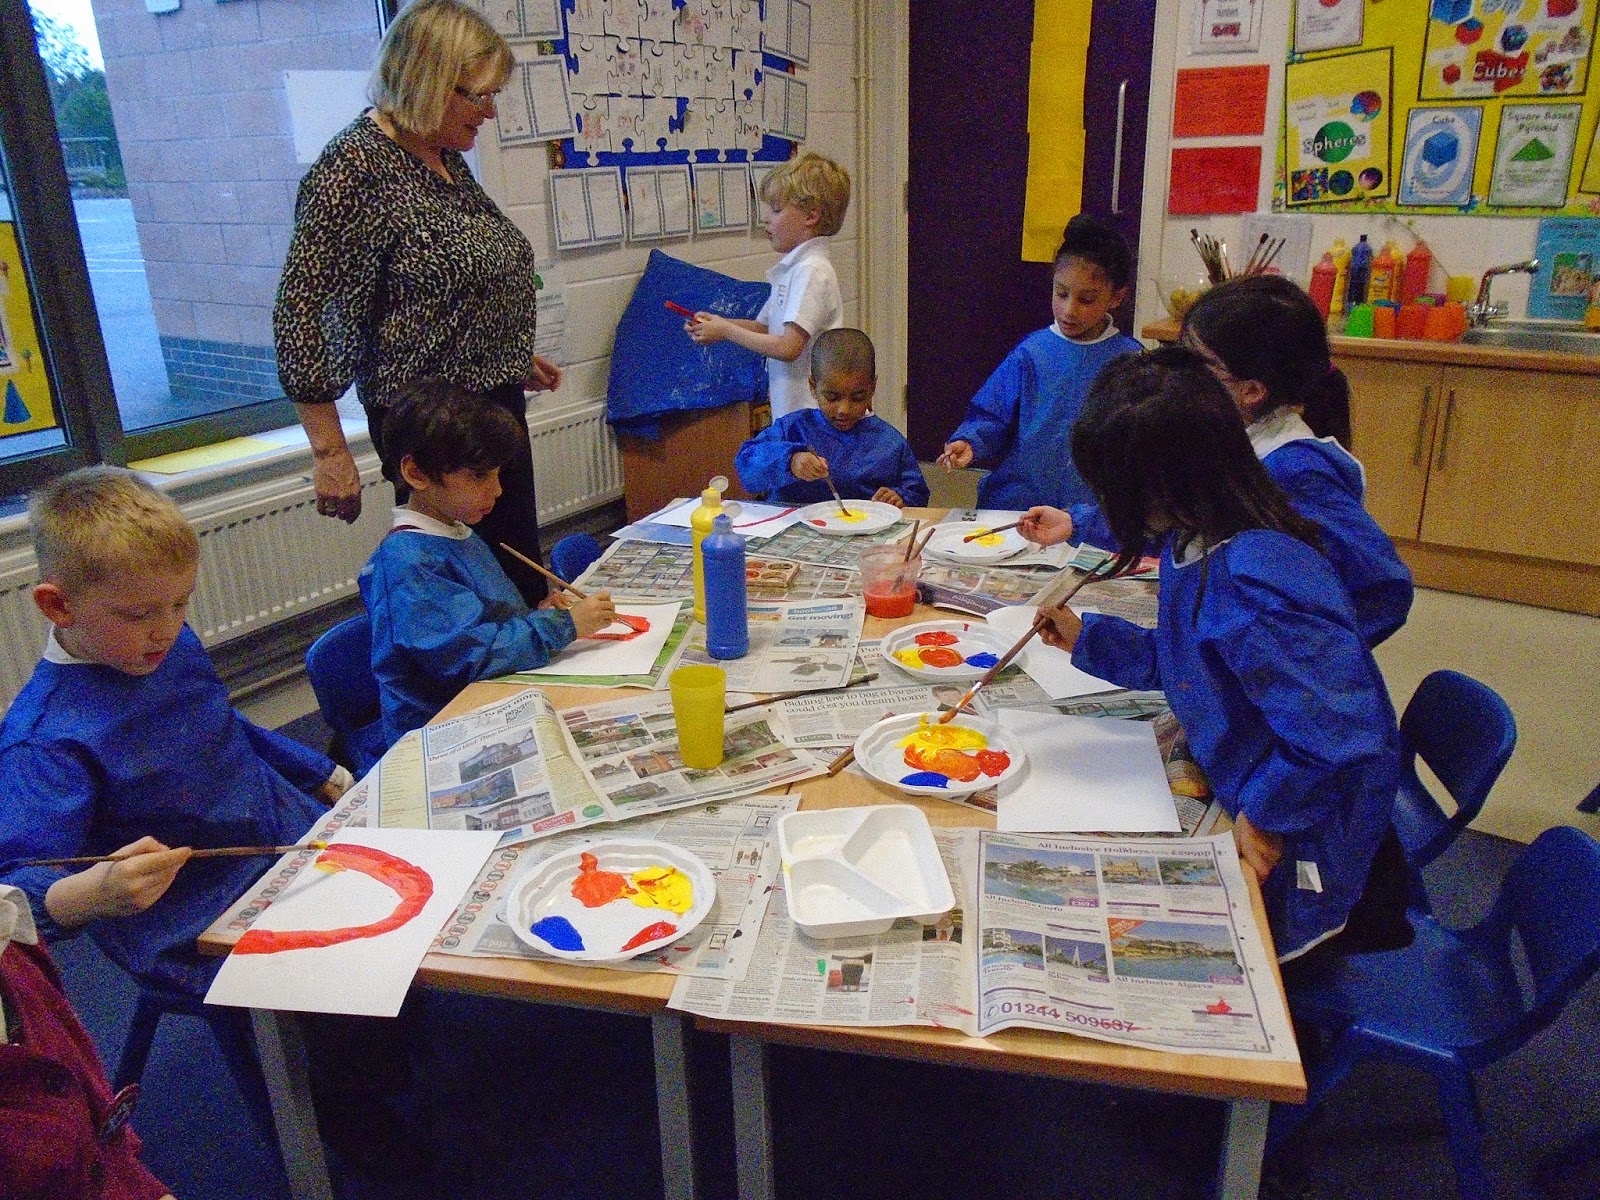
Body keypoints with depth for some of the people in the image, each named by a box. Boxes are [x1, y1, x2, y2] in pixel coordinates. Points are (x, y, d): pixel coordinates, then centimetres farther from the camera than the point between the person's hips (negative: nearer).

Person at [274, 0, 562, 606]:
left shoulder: (446, 157, 9)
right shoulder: (356, 165, -17)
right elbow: (299, 314, -18)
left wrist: (513, 356, 21)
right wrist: (330, 453, -18)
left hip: (498, 407, 9)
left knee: (524, 580, 17)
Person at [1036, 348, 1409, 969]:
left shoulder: (1255, 583, -32)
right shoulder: (1193, 544, -2)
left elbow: (1341, 742, -34)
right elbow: (1179, 664, 13)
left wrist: (1266, 815, -21)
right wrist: (1086, 637, 9)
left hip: (1299, 864, -9)